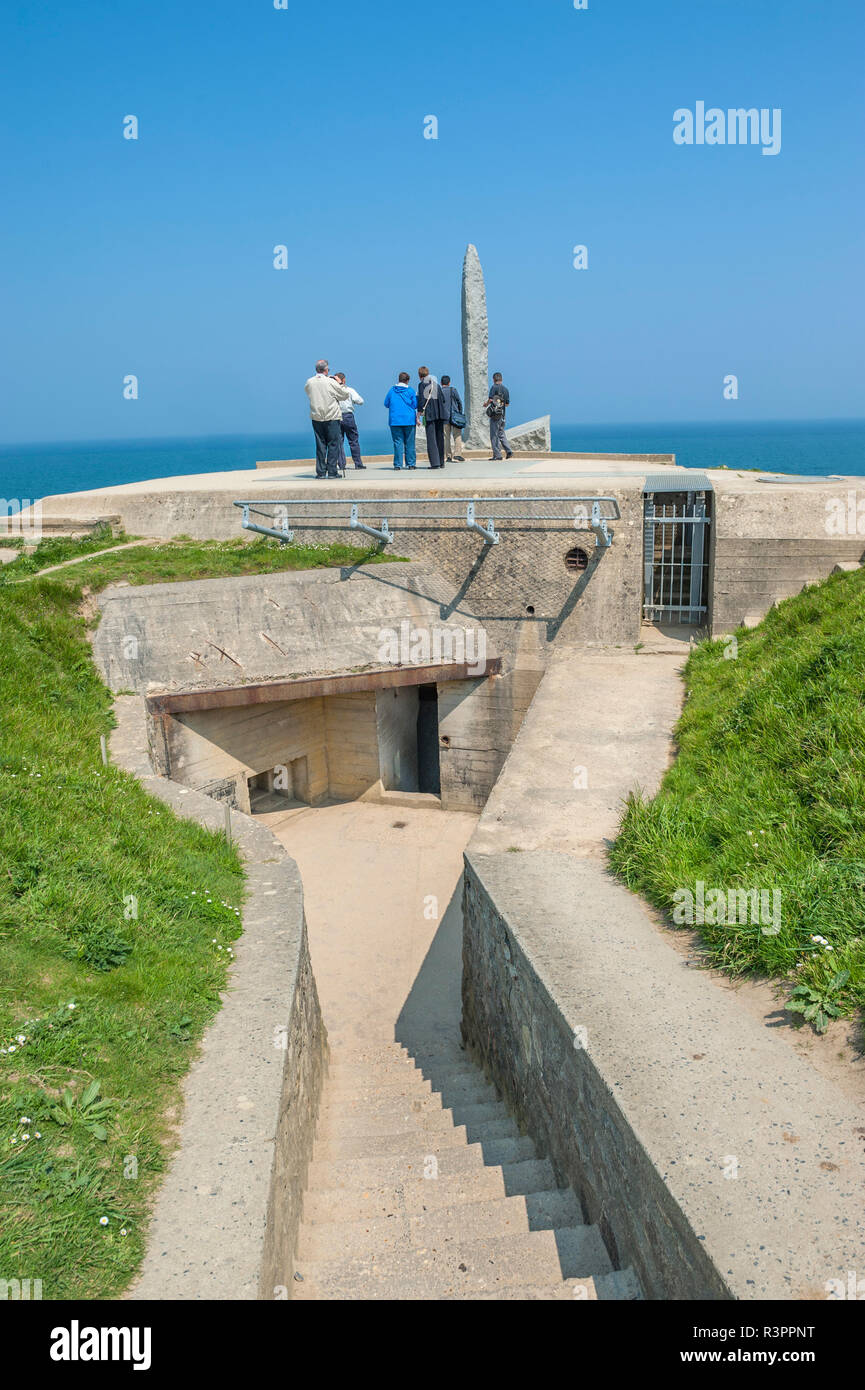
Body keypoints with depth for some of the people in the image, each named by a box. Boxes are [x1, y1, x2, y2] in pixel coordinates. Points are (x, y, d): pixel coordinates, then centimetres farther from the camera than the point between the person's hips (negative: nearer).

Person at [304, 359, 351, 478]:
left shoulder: (309, 382, 0)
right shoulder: (331, 382, -11)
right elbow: (345, 395, -3)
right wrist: (340, 383, 11)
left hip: (316, 418, 4)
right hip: (332, 417, -4)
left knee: (320, 445, 8)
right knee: (333, 445, 2)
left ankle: (320, 472, 7)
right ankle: (332, 471, 0)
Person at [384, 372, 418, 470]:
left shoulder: (392, 390, 4)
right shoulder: (410, 390, -1)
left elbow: (386, 404, 10)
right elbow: (415, 405, 1)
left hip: (395, 420, 1)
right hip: (409, 420, -1)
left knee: (398, 442, 1)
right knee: (410, 443, 5)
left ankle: (397, 464, -2)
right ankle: (411, 464, 6)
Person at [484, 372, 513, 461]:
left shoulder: (494, 387, -7)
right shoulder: (506, 389, 11)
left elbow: (490, 399, -16)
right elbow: (507, 403, 14)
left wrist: (486, 404, 3)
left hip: (495, 414, -6)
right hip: (502, 414, 6)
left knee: (494, 435, -3)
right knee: (501, 434, 16)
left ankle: (497, 455, -5)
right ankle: (508, 450, 3)